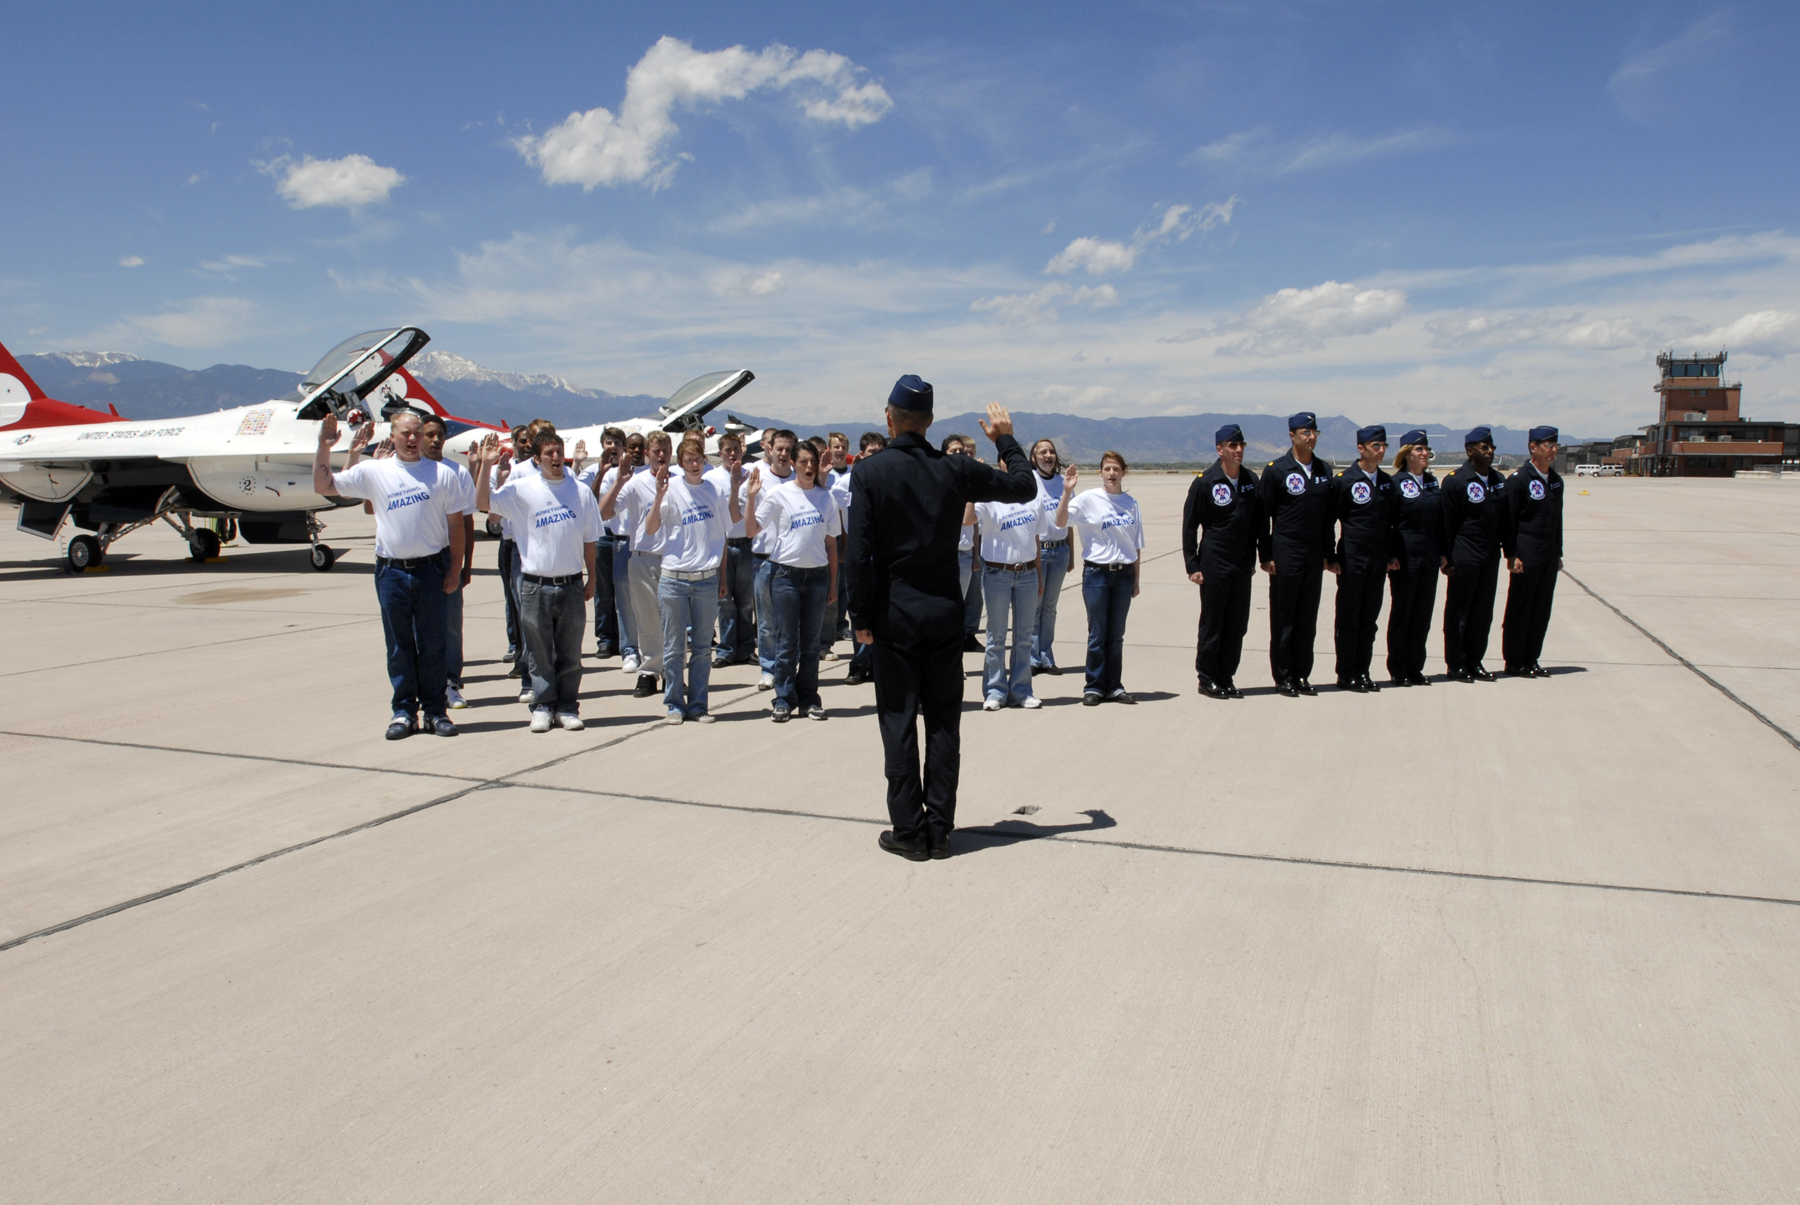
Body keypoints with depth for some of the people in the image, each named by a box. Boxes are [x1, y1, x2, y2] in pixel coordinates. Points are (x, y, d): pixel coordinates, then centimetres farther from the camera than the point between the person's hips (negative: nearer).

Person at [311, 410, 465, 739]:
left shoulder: (442, 474, 1)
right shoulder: (374, 471, 4)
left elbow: (455, 524, 3)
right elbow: (324, 487, 7)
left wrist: (455, 570, 0)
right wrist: (324, 447, -4)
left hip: (431, 569, -1)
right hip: (391, 572, 1)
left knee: (432, 645, 5)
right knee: (399, 646, 7)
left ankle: (435, 710, 14)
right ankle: (404, 711, 16)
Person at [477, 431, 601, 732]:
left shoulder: (582, 492, 4)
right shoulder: (522, 489, -1)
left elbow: (589, 540, 10)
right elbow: (483, 503, -6)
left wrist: (591, 578, 10)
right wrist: (486, 466, -14)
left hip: (572, 584, 1)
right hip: (536, 585, -1)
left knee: (570, 652, 8)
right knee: (540, 652, 7)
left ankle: (567, 707, 18)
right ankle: (543, 706, 18)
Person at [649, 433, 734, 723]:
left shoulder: (715, 490, 6)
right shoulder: (671, 488, -2)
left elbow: (724, 533, 13)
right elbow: (650, 528, -9)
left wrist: (723, 575, 11)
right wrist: (659, 496, -20)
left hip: (707, 579, 2)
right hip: (674, 579, -2)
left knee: (702, 646, 7)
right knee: (674, 646, 4)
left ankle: (697, 704, 16)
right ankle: (674, 704, 14)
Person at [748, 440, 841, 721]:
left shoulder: (826, 497, 9)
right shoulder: (779, 494, 1)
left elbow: (831, 542, 11)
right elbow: (751, 530, -3)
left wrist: (833, 582, 8)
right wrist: (751, 498, -15)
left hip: (817, 575, 2)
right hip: (786, 573, -2)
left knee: (811, 642, 7)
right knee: (786, 642, 0)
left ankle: (808, 699, 15)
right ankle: (784, 699, 7)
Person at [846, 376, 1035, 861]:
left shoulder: (870, 473, -9)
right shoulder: (956, 470, -2)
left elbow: (859, 553, -12)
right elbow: (1024, 487, 10)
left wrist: (860, 616, -4)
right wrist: (1006, 439, 24)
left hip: (894, 616, -2)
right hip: (945, 615, 3)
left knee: (899, 723, 5)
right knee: (944, 724, 9)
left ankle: (909, 831, 8)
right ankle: (939, 829, 14)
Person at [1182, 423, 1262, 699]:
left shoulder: (1251, 481, 7)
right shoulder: (1205, 482, -7)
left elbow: (1258, 524, 14)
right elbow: (1189, 526, -4)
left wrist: (1253, 559, 10)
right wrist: (1192, 566, -7)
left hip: (1242, 566, 5)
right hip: (1214, 564, -5)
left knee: (1237, 625, 7)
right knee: (1212, 624, 2)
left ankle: (1226, 677, 17)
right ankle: (1207, 679, 13)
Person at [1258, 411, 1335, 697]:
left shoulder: (1324, 470, 10)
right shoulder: (1276, 469, -5)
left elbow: (1328, 517, 14)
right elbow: (1263, 515, -5)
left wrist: (1327, 553, 10)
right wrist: (1265, 555, -9)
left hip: (1314, 557, 5)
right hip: (1285, 556, -5)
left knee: (1308, 620, 9)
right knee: (1283, 619, 2)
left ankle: (1302, 675, 17)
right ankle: (1284, 677, 10)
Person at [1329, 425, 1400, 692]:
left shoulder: (1387, 481, 10)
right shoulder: (1344, 480, -7)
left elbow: (1389, 521, 17)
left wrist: (1391, 554, 11)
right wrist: (1332, 558, -8)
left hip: (1378, 560, 5)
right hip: (1352, 559, -5)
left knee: (1369, 619, 9)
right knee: (1348, 619, 1)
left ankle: (1362, 672, 17)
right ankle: (1346, 675, 8)